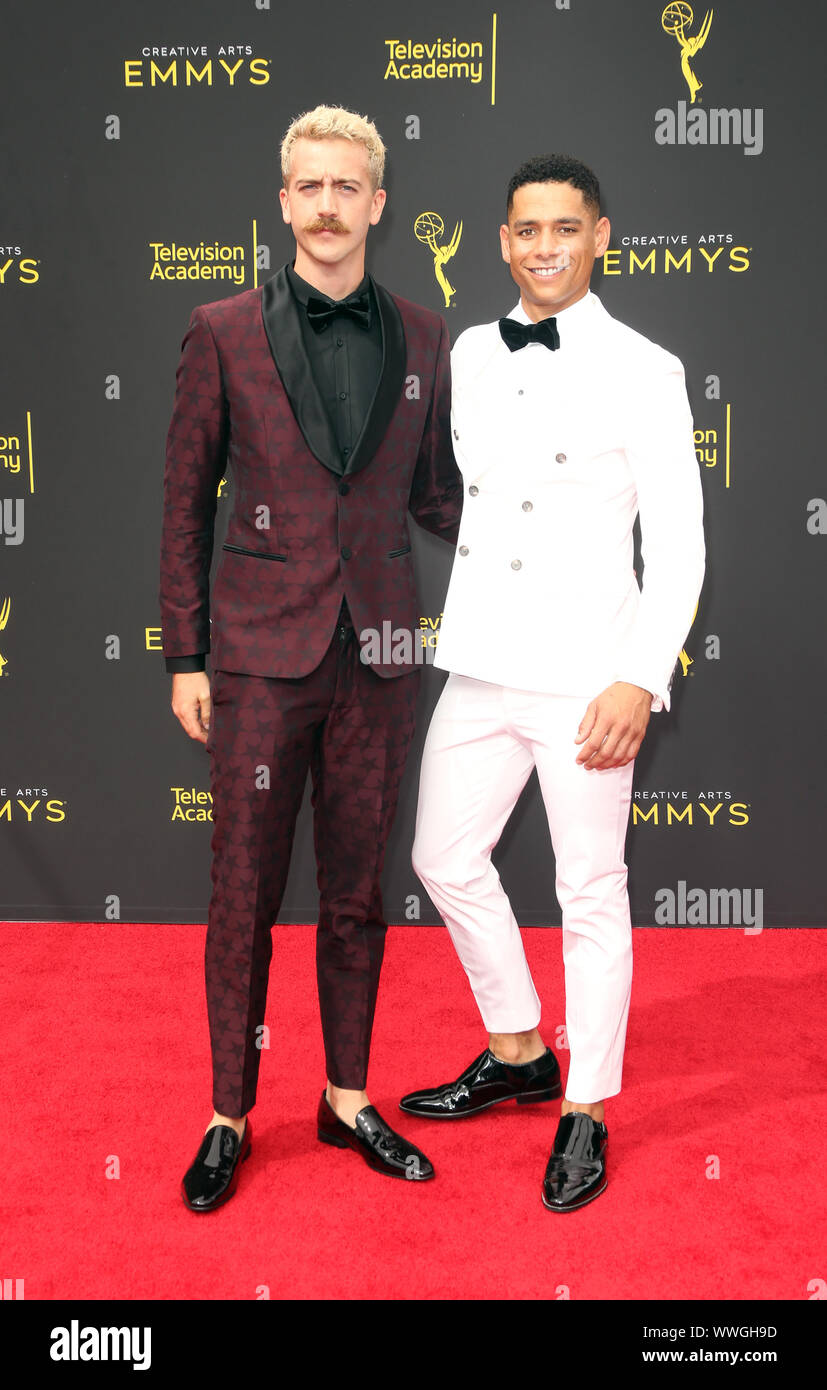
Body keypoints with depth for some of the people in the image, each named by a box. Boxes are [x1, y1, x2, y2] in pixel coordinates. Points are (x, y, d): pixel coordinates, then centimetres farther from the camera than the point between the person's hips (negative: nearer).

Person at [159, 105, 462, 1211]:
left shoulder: (422, 339, 6)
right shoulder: (224, 332, 0)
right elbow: (186, 499, 2)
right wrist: (186, 655, -1)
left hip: (380, 653, 3)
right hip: (263, 652, -2)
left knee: (357, 890, 13)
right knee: (245, 893, 5)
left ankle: (349, 1100, 29)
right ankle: (230, 1118, 23)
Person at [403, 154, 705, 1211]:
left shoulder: (643, 372, -5)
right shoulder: (469, 354, 10)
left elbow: (678, 545, -8)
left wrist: (640, 680, -17)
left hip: (584, 677, -5)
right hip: (481, 667, 6)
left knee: (591, 894, 5)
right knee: (444, 859, 13)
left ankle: (585, 1114, 24)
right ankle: (518, 1054, 35)